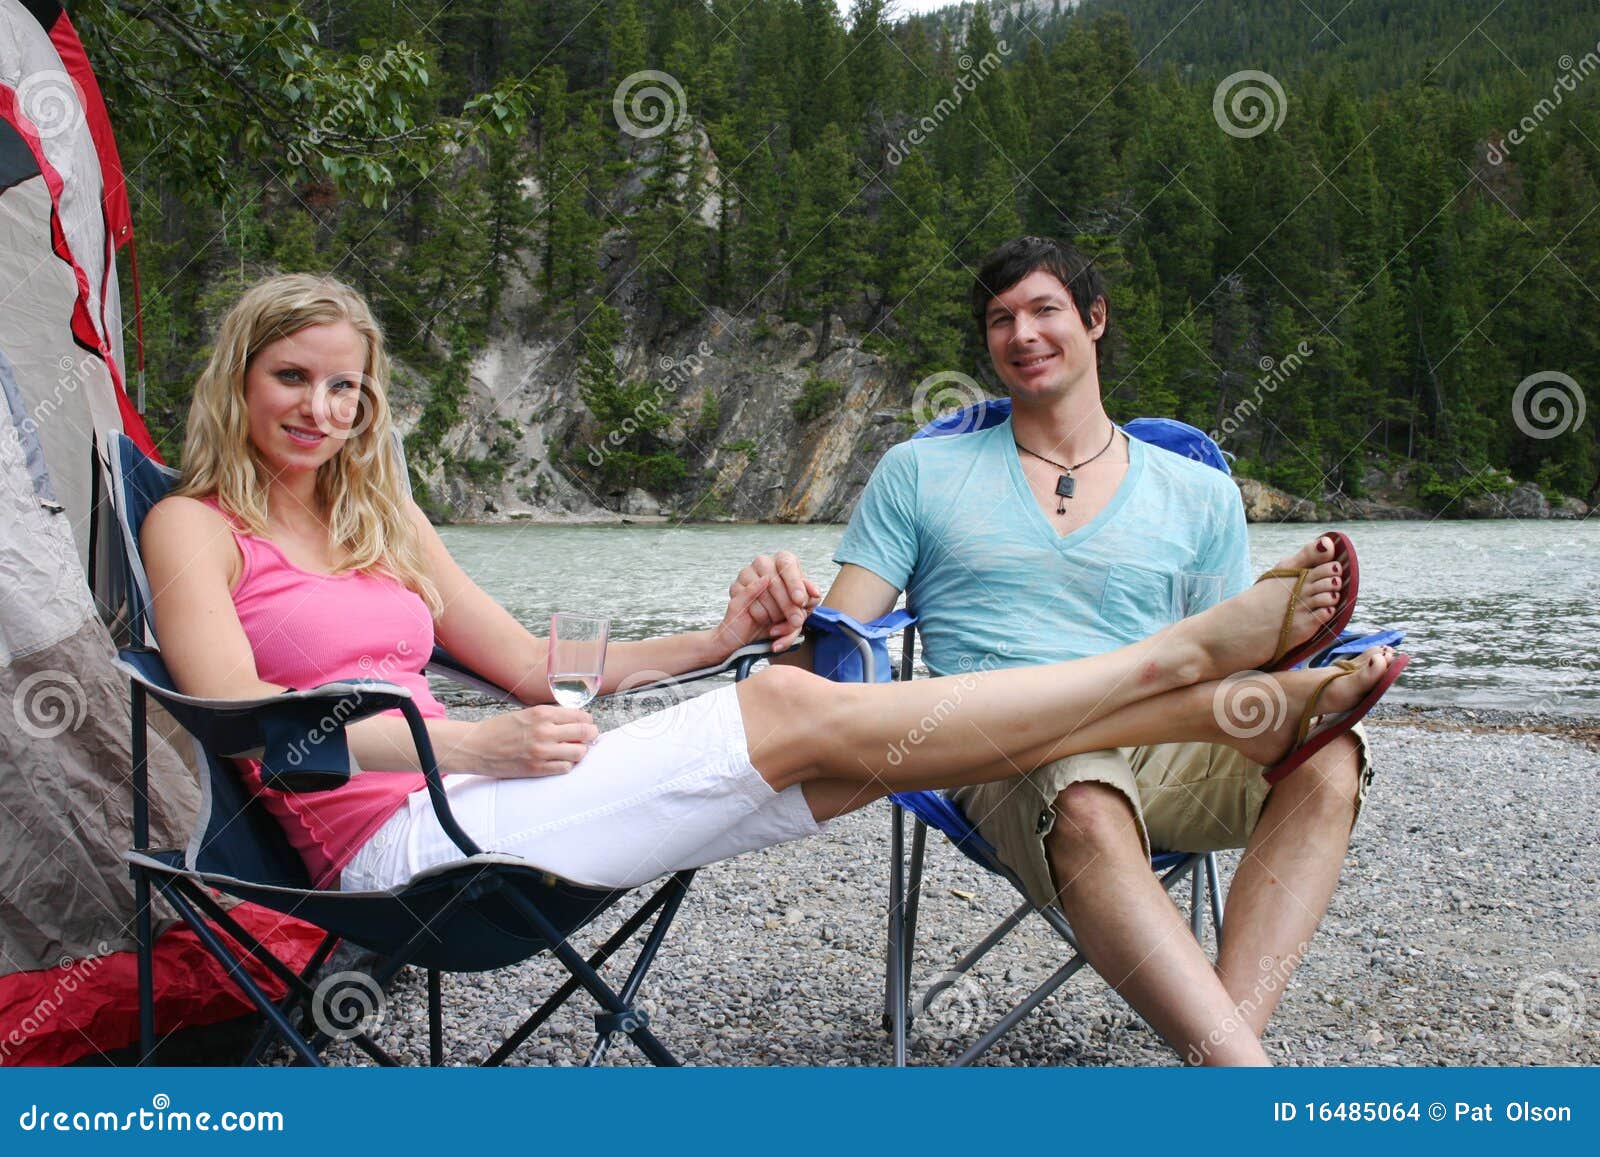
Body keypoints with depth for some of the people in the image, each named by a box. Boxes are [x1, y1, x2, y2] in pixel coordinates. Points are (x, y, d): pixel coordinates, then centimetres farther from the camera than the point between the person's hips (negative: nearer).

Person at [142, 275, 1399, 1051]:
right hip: (402, 844, -6)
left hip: (468, 802, 6)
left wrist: (713, 643, 12)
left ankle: (1248, 718, -11)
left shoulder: (384, 523, 22)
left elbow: (531, 664, 22)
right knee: (795, 717, -17)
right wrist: (469, 743, -22)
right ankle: (1184, 650, -10)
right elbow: (242, 712, -14)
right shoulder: (195, 526, 3)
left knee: (828, 732, -12)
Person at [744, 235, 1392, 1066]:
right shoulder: (918, 473, 18)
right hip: (1008, 763, -2)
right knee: (1088, 808, -40)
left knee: (1328, 757, -31)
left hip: (1164, 750, 2)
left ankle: (1220, 1038, -38)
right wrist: (783, 606, -12)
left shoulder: (1198, 495, 20)